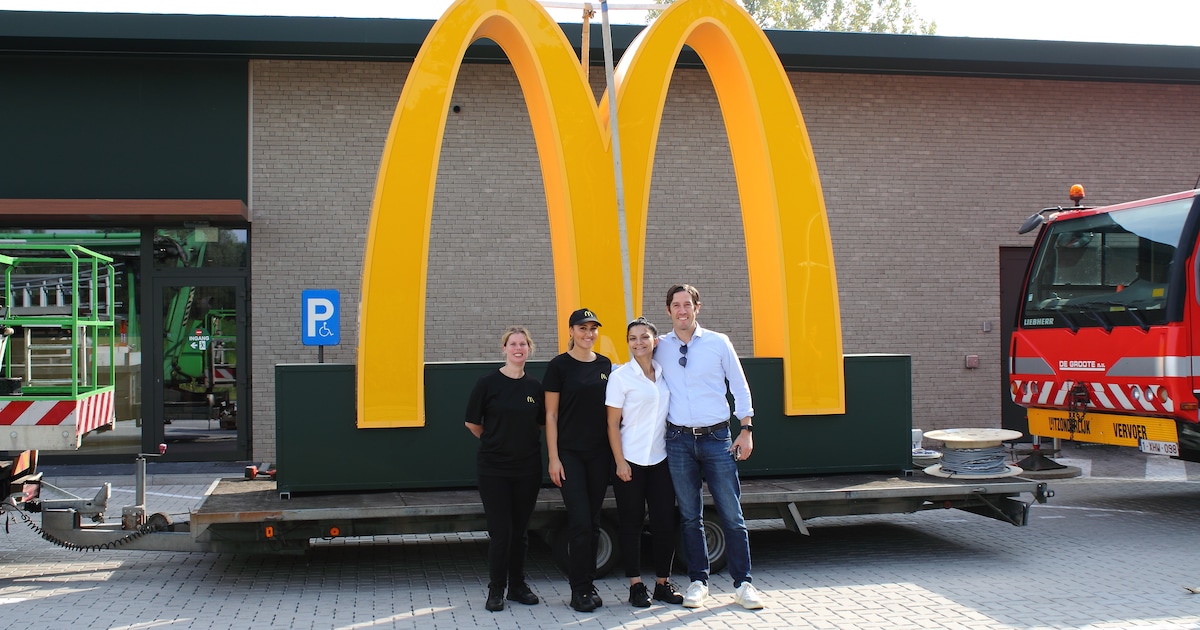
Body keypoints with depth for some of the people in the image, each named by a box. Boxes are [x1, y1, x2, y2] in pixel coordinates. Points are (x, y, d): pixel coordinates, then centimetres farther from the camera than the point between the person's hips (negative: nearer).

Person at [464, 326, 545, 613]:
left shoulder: (535, 386, 4)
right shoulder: (488, 383, -6)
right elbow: (473, 423, 1)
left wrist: (521, 442, 6)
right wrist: (496, 441, 8)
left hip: (527, 468, 3)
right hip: (494, 468, -3)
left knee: (520, 530, 10)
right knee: (500, 531, -3)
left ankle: (518, 585, 23)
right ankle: (496, 589, 10)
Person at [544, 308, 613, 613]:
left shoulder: (605, 365, 9)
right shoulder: (559, 366, -4)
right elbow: (551, 415, -4)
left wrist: (615, 453, 10)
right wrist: (553, 457, -10)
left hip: (599, 453, 4)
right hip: (570, 453, -4)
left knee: (592, 522, 8)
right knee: (580, 521, -9)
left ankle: (587, 585, 17)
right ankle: (580, 589, 0)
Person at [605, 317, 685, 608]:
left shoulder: (664, 373, 7)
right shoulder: (621, 376, -5)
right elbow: (613, 423, -6)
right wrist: (620, 462, -11)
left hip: (660, 459, 4)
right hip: (631, 461, -4)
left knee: (665, 521, 4)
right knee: (631, 523, 2)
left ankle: (663, 582, 15)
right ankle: (636, 585, 10)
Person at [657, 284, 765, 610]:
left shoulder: (718, 343, 1)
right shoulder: (660, 347, 4)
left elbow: (739, 387, 5)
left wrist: (746, 430, 1)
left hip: (717, 438, -1)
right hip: (678, 440, 1)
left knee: (732, 515, -1)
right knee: (689, 516, 8)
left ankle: (743, 583, 9)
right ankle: (698, 582, 18)